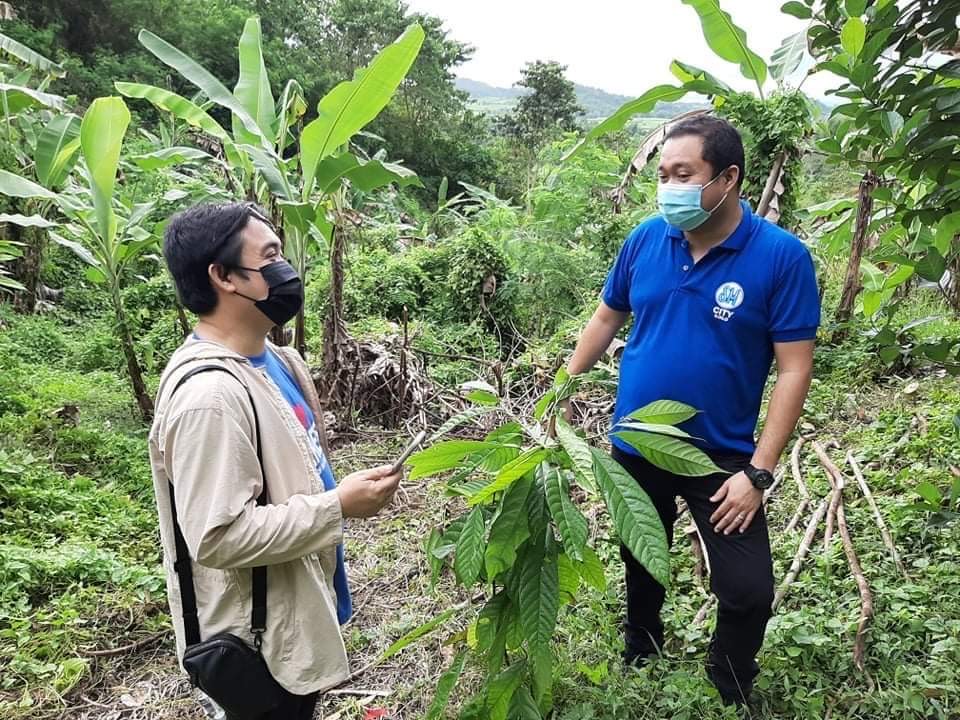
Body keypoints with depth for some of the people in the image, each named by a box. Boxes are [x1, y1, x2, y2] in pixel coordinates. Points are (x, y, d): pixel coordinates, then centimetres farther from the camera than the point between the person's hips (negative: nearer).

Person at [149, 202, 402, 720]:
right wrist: (338, 506, -26)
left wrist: (342, 491, 5)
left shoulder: (273, 360, 1)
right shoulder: (209, 393, -30)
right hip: (257, 635, -9)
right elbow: (219, 537, -31)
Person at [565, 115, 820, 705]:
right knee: (642, 566, 21)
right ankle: (638, 666, 48)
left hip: (722, 457, -3)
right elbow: (608, 318, 8)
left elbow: (794, 369, -15)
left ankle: (728, 698, 31)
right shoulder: (646, 239, -6)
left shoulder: (782, 256, -16)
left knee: (749, 591, 0)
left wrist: (758, 471, -17)